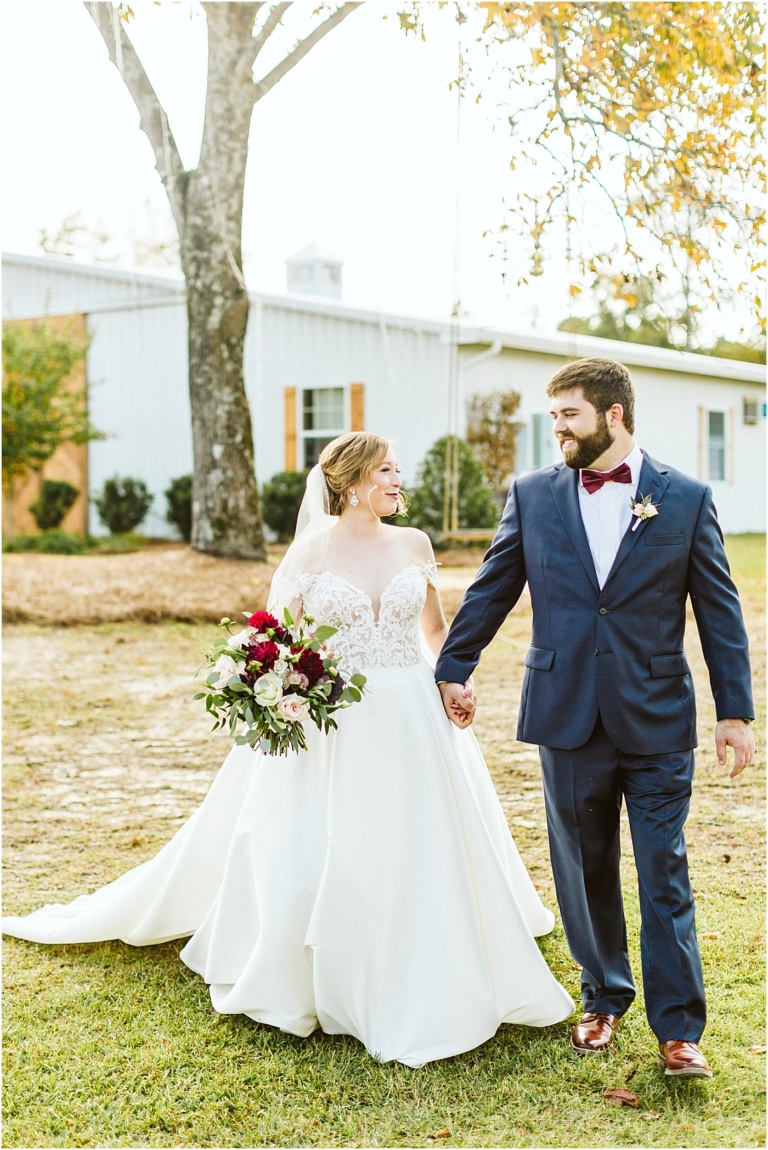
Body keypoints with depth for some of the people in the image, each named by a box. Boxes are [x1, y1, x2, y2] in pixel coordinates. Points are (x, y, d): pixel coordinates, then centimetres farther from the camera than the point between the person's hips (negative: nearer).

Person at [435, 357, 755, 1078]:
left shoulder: (686, 498, 0)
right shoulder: (532, 496, 4)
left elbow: (719, 610, 2)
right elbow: (490, 591, 12)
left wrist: (735, 711, 0)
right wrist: (451, 670, 15)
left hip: (657, 721, -2)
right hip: (567, 717, 2)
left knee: (665, 876, 2)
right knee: (585, 871, 12)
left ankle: (678, 1027, 14)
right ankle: (604, 1000, 30)